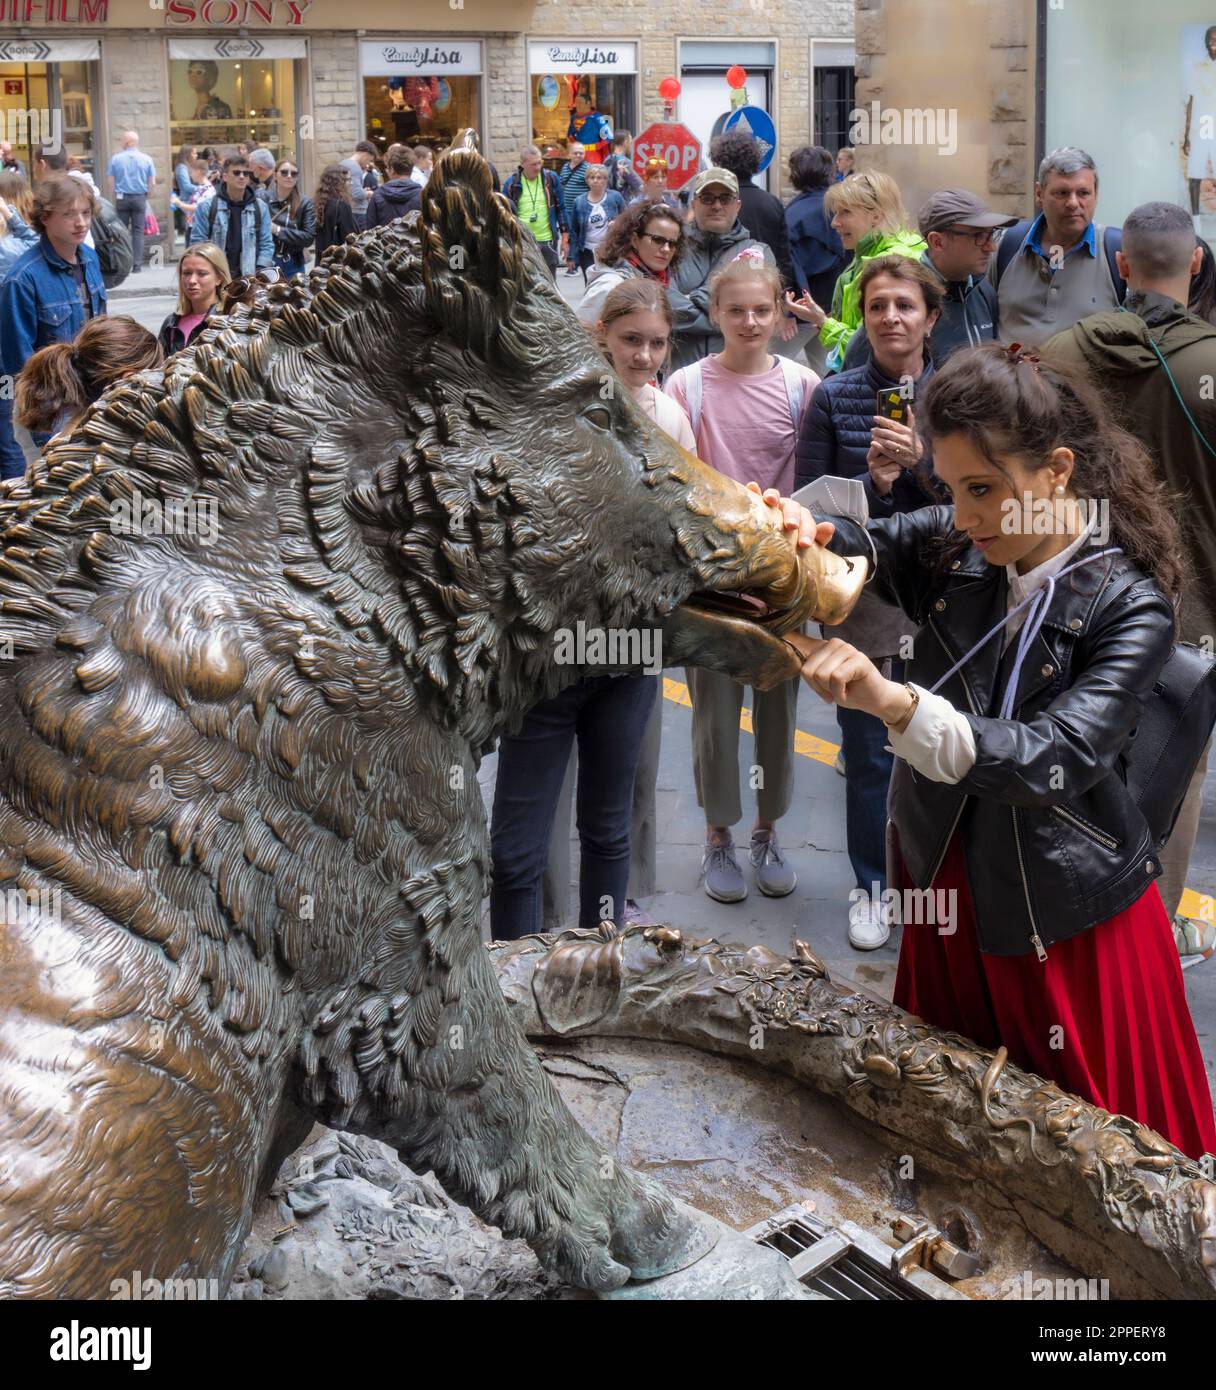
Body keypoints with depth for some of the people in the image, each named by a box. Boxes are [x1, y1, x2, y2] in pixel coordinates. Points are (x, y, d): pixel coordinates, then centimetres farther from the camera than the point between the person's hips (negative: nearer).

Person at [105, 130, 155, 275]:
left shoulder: (115, 159, -2)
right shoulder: (146, 159, 0)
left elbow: (111, 183, -2)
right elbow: (152, 183, 0)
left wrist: (114, 199, 9)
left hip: (122, 198, 0)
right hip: (140, 198, 1)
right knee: (138, 232, 3)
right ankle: (137, 264, 0)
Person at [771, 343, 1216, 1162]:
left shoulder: (1131, 606, -21)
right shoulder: (951, 547, -5)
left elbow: (1052, 761, -32)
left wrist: (893, 703, -46)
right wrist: (798, 535, -34)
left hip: (1067, 919, -5)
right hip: (945, 885, 5)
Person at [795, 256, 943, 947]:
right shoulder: (835, 397, 0)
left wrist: (919, 461, -20)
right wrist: (874, 483, -17)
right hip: (864, 599, 0)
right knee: (868, 756, 7)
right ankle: (872, 888, 24)